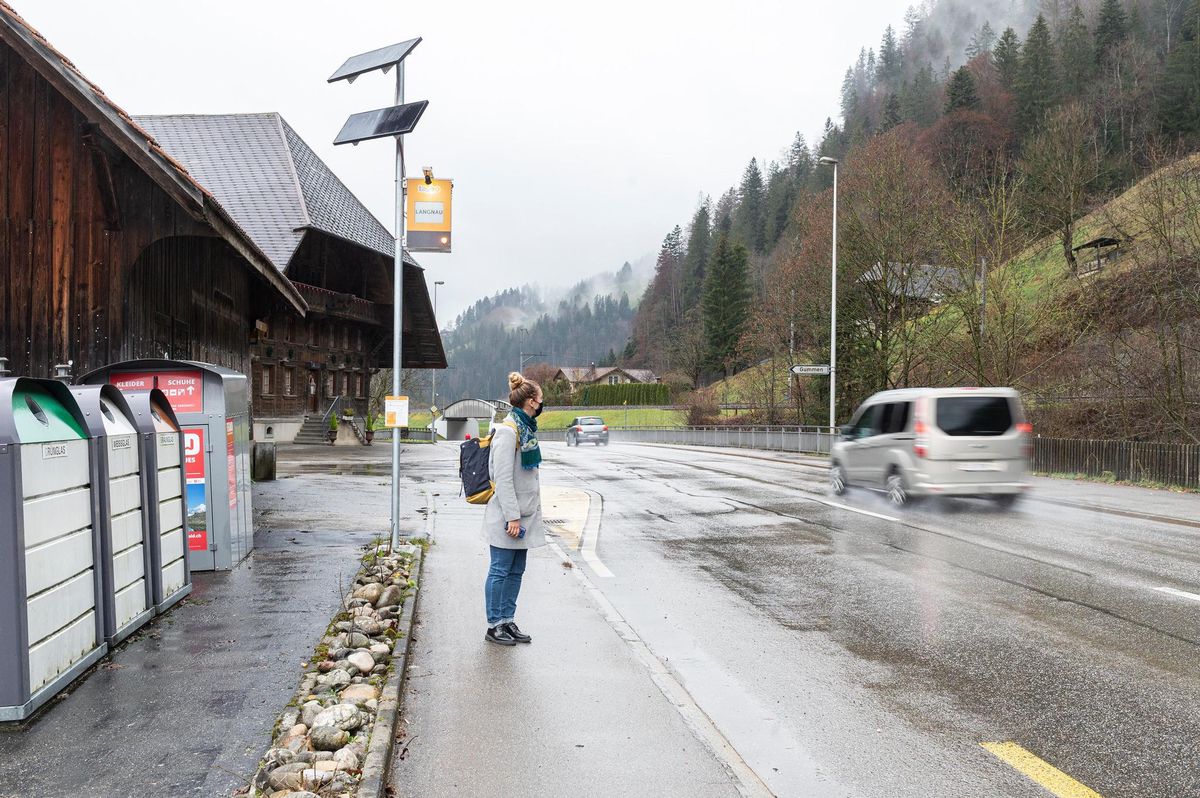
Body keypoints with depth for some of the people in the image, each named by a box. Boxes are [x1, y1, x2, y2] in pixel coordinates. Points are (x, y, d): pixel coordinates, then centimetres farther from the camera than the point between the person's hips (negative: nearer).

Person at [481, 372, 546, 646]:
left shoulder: (526, 428, 13)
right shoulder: (508, 430, -16)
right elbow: (503, 478, -20)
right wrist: (512, 517, -21)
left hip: (524, 512, 9)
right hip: (507, 515, -9)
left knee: (516, 571, 13)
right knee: (500, 571, 1)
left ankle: (508, 621, 22)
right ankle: (494, 626, 10)